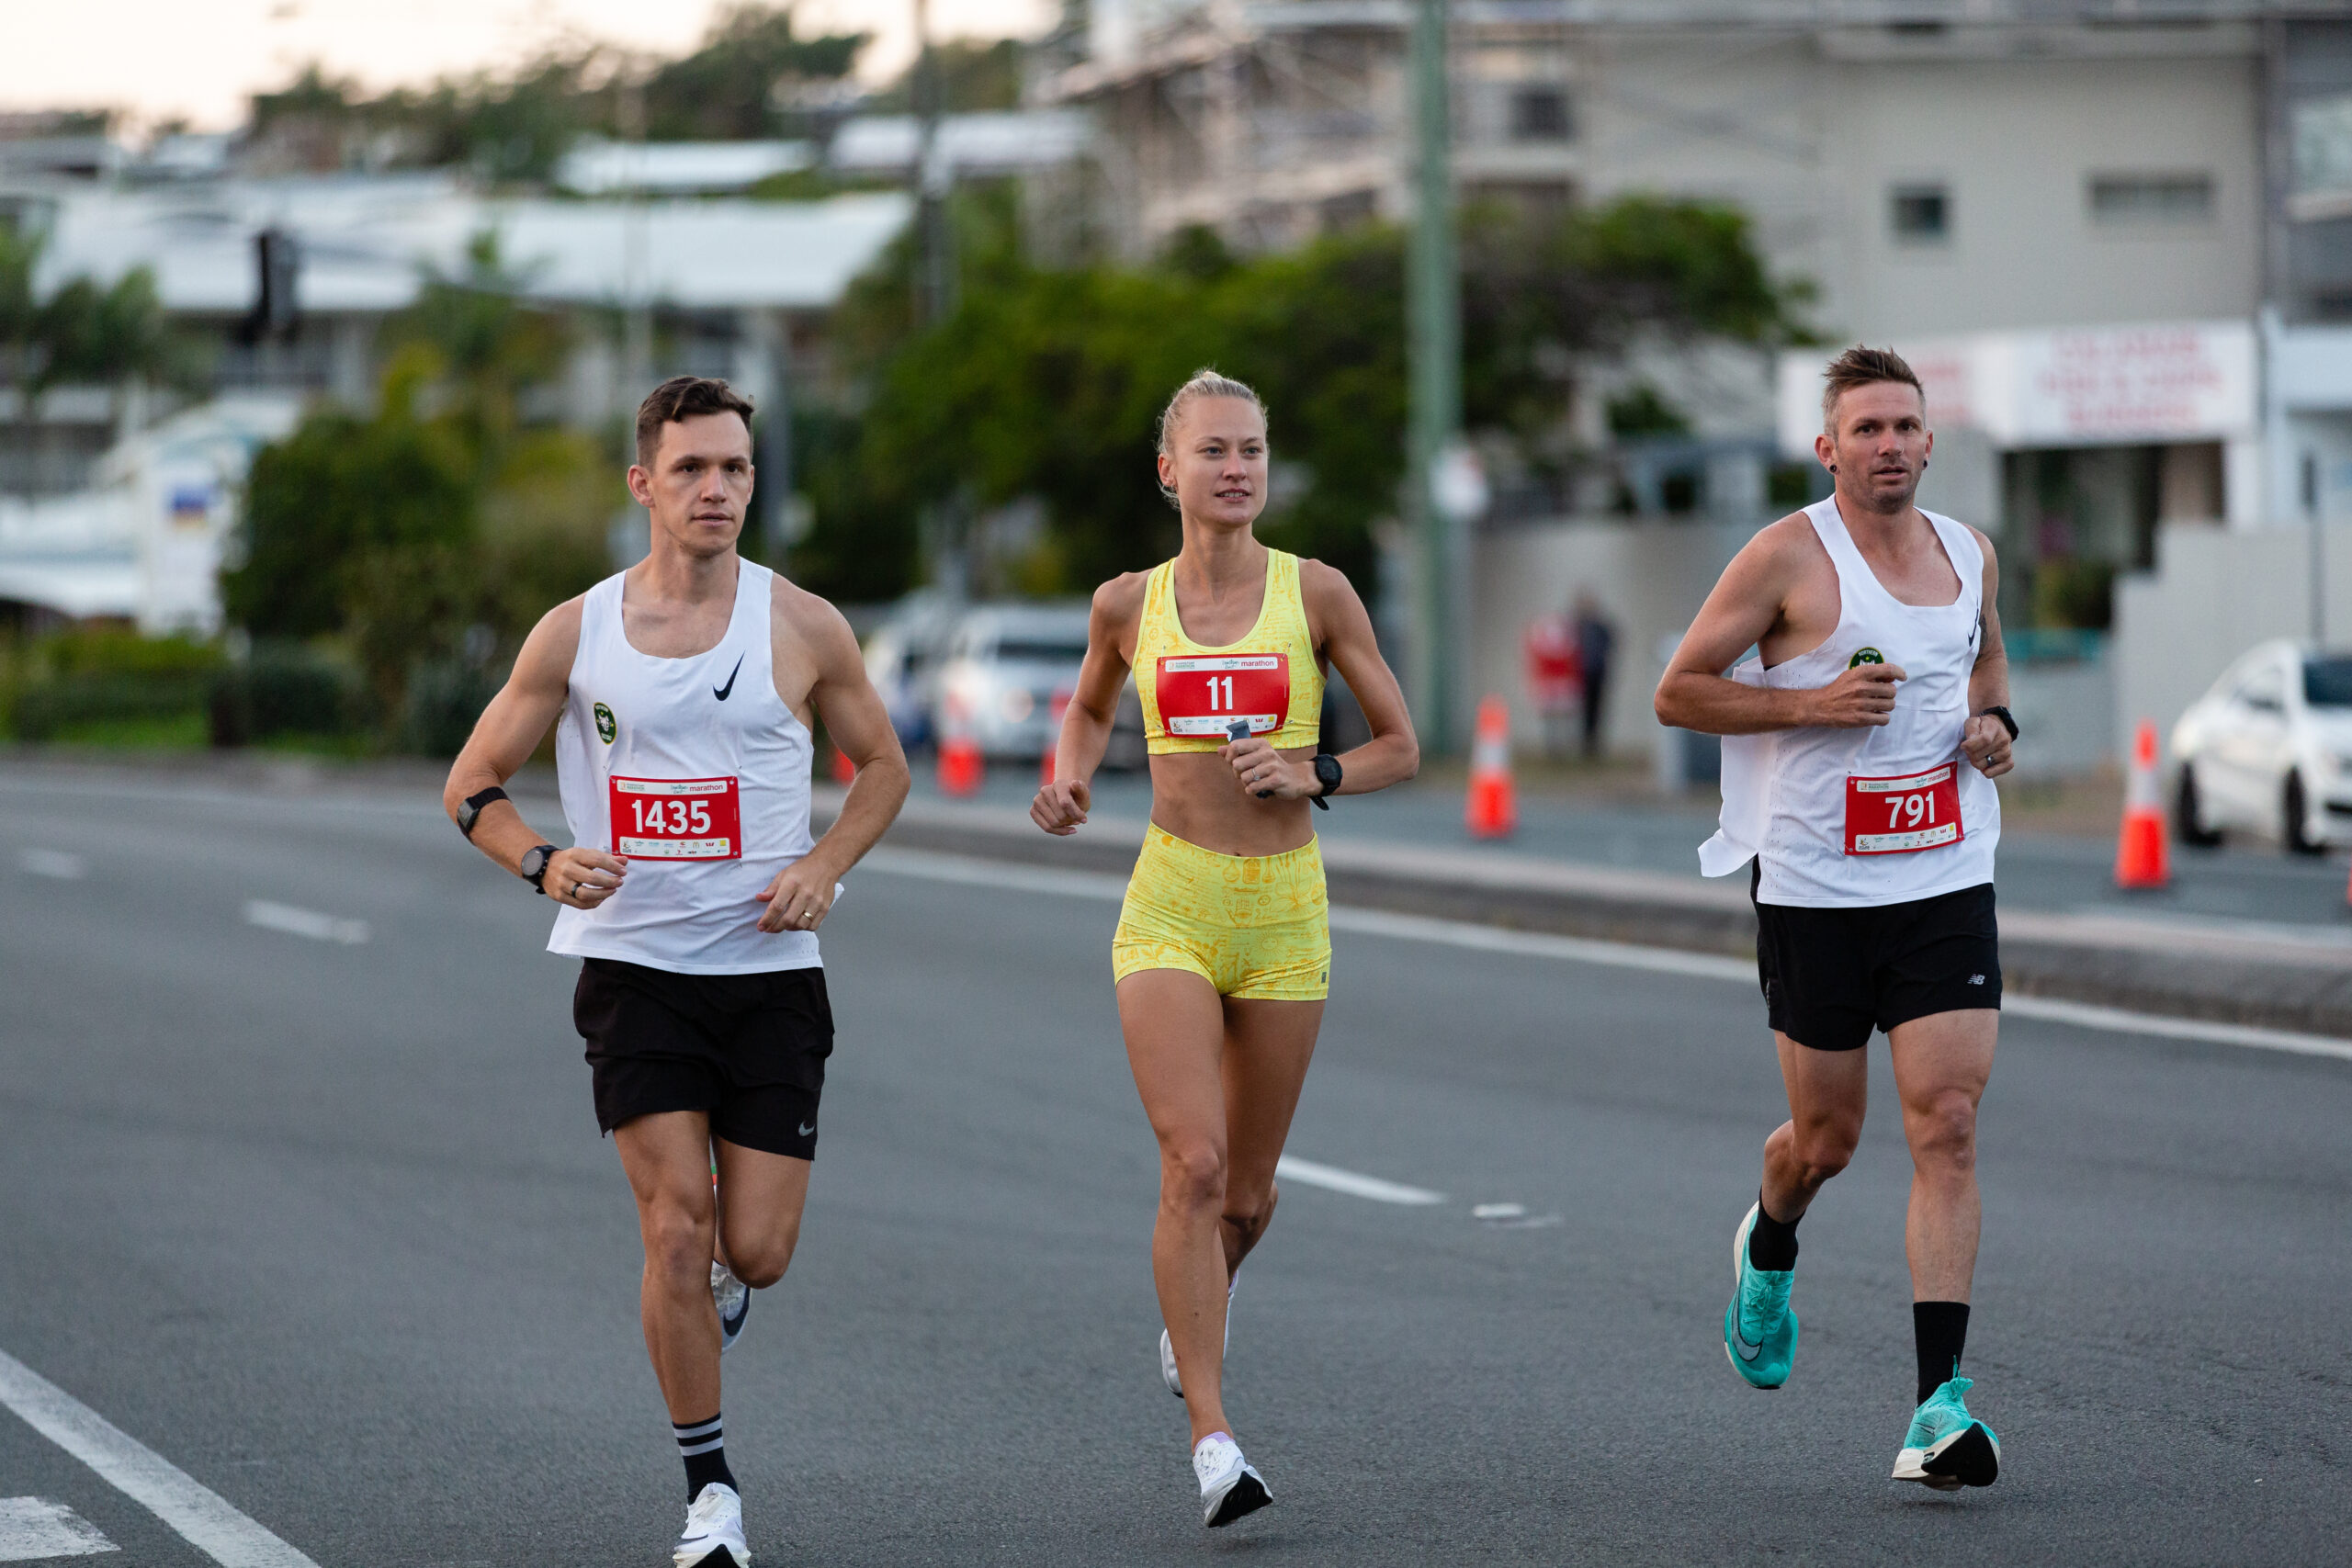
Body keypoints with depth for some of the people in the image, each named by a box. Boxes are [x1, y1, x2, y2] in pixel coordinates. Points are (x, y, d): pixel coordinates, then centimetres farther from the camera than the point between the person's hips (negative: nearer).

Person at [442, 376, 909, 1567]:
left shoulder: (802, 628, 0)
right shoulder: (575, 634, 0)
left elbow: (881, 765, 14)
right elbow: (472, 786, 8)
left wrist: (825, 867, -5)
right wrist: (544, 862, -12)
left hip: (769, 971, 1)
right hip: (634, 968, -1)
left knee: (754, 1251, -3)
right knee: (676, 1226, -12)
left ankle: (721, 1288, 36)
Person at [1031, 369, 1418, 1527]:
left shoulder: (1315, 594, 0)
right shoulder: (1128, 605, 4)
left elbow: (1400, 749, 6)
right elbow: (1089, 707, 25)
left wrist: (1312, 775, -11)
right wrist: (1068, 781, 5)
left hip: (1285, 912, 1)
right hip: (1168, 909, -1)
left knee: (1247, 1192, 9)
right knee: (1194, 1163, -17)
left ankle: (1198, 1301, 45)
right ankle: (1212, 1438, -14)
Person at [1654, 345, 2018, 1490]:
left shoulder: (1970, 555, 8)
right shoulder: (1788, 558, -8)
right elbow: (1677, 691, -5)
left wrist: (1993, 723, 7)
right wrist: (1814, 703, -17)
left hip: (1947, 887, 3)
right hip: (1814, 891, -3)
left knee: (1948, 1128, -10)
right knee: (1826, 1139, 9)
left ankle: (1939, 1404, -12)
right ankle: (1767, 1248, 47)